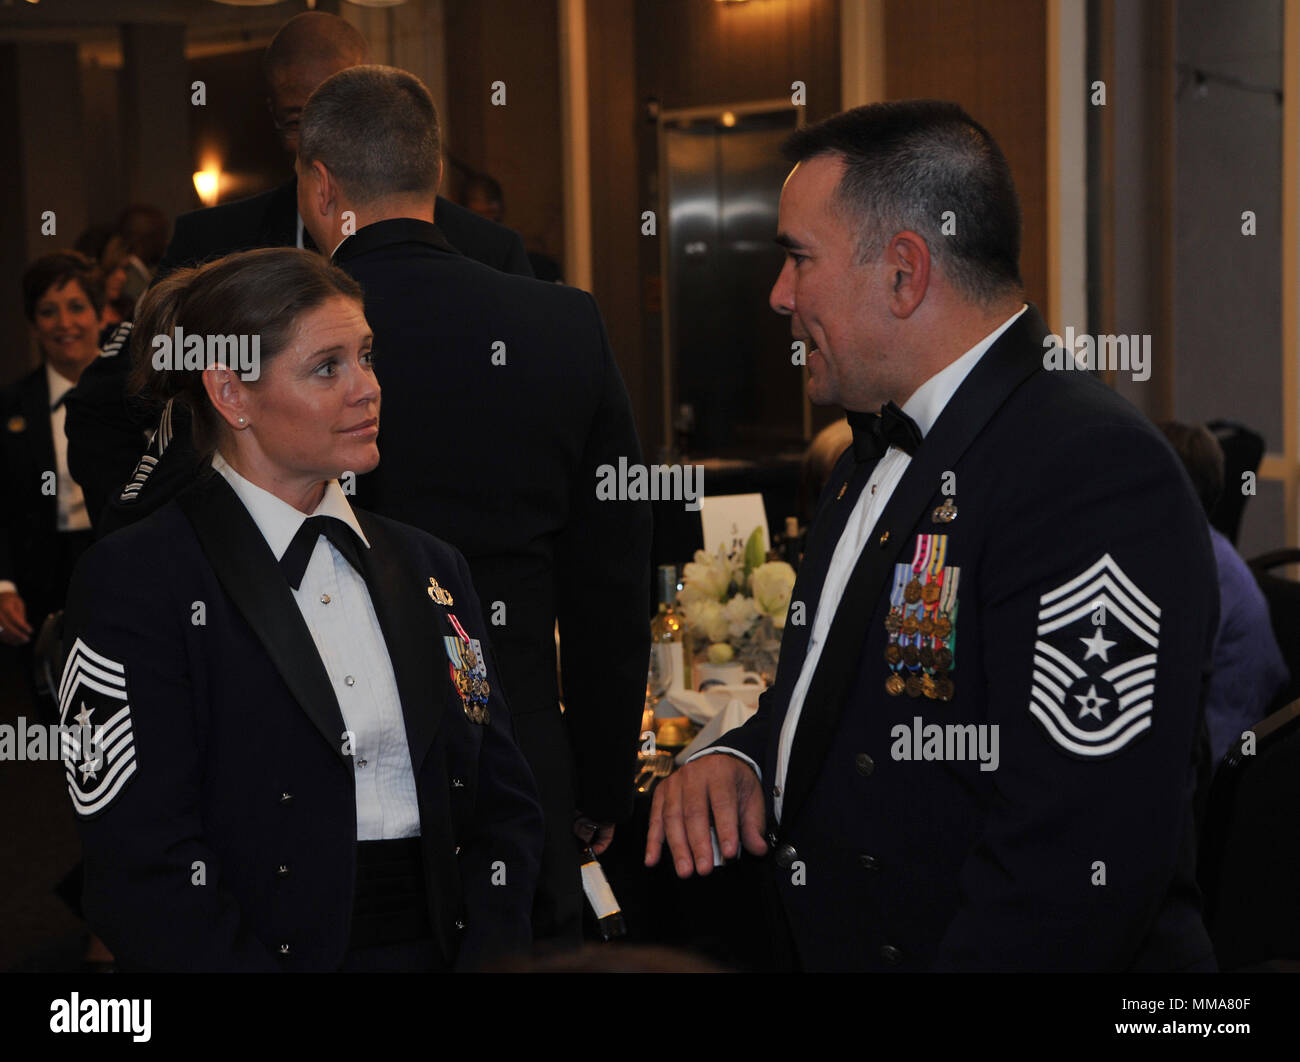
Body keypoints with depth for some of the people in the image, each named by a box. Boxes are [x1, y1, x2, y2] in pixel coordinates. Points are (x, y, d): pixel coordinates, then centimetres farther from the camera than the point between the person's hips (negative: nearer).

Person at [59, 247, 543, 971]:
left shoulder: (433, 571, 16)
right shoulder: (135, 580, -2)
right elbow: (143, 870, -9)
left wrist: (488, 957, -2)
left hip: (448, 951, 4)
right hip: (275, 951, -4)